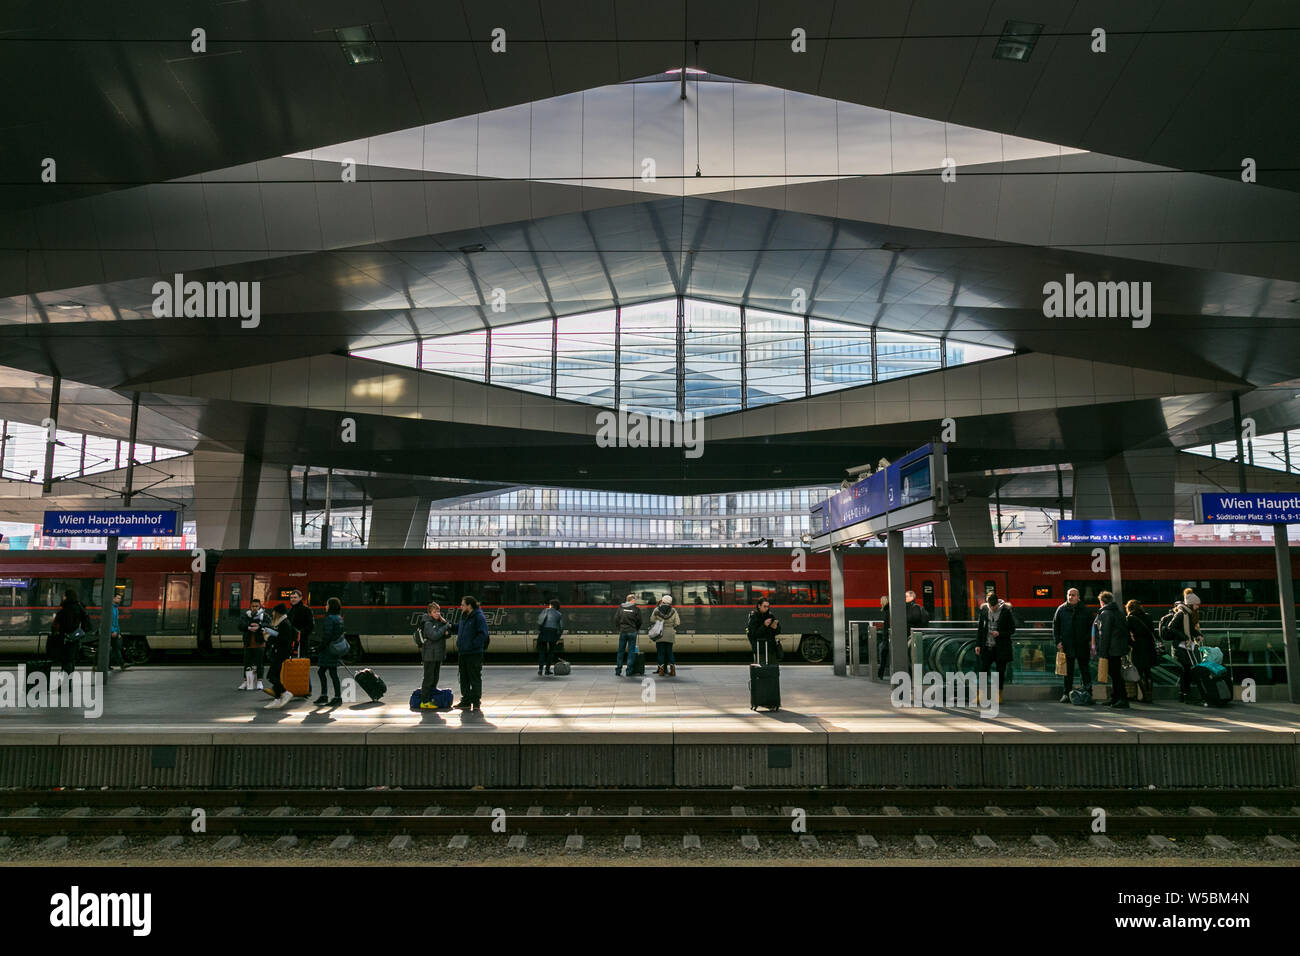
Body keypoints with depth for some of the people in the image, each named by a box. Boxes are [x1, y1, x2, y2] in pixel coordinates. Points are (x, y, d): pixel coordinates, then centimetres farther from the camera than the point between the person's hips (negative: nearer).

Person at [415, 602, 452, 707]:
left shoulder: (439, 622, 13)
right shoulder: (428, 624, -11)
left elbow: (448, 633, 14)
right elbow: (434, 636, -23)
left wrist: (447, 630, -8)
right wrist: (445, 627, -16)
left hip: (438, 655, 8)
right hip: (429, 655, -8)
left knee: (435, 679, 12)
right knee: (428, 678, -7)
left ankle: (431, 698, 20)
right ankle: (424, 702, -4)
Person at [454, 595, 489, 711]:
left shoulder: (479, 617, -12)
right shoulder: (464, 616, 15)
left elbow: (483, 634, -19)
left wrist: (472, 644, -22)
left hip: (474, 654, -9)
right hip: (462, 653, 9)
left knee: (475, 678, -1)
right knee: (464, 678, 13)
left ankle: (476, 702, 6)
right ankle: (466, 701, 21)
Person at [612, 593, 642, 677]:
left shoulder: (620, 607, 5)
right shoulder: (636, 609, -3)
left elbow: (616, 619, 4)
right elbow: (639, 621, 0)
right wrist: (637, 630, 17)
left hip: (622, 632, 2)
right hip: (632, 632, -2)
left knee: (621, 651, 9)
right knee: (631, 651, 3)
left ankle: (618, 671, 9)